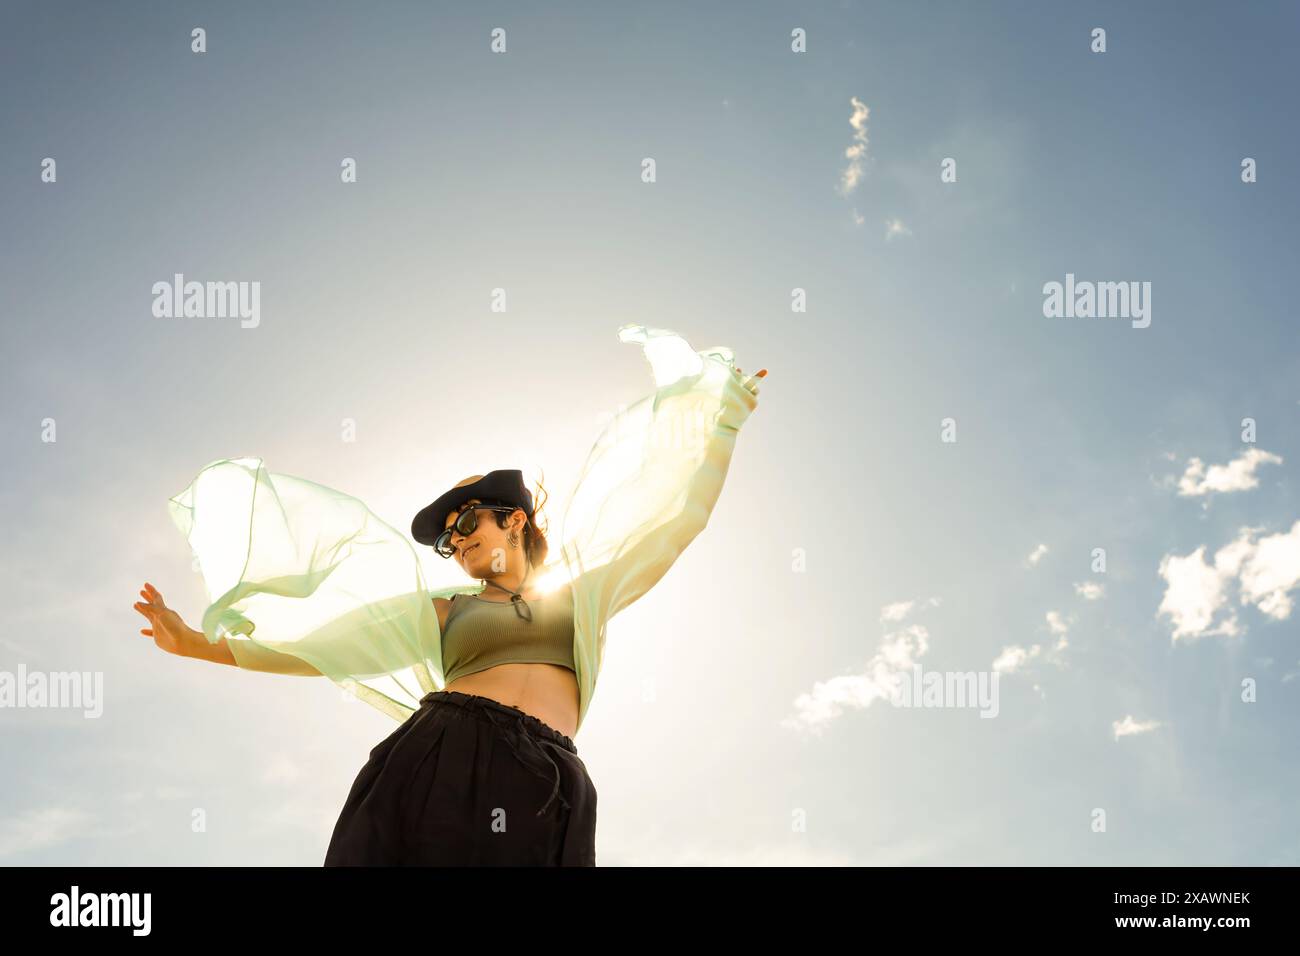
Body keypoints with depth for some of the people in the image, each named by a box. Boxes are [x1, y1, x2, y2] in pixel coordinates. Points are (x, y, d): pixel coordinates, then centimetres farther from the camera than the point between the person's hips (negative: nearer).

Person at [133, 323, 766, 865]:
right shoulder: (444, 611, 25)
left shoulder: (579, 585, 22)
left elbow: (676, 509, 21)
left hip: (541, 791, -1)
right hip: (436, 762, 1)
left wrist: (723, 407, 21)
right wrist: (201, 645, 15)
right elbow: (327, 637, 21)